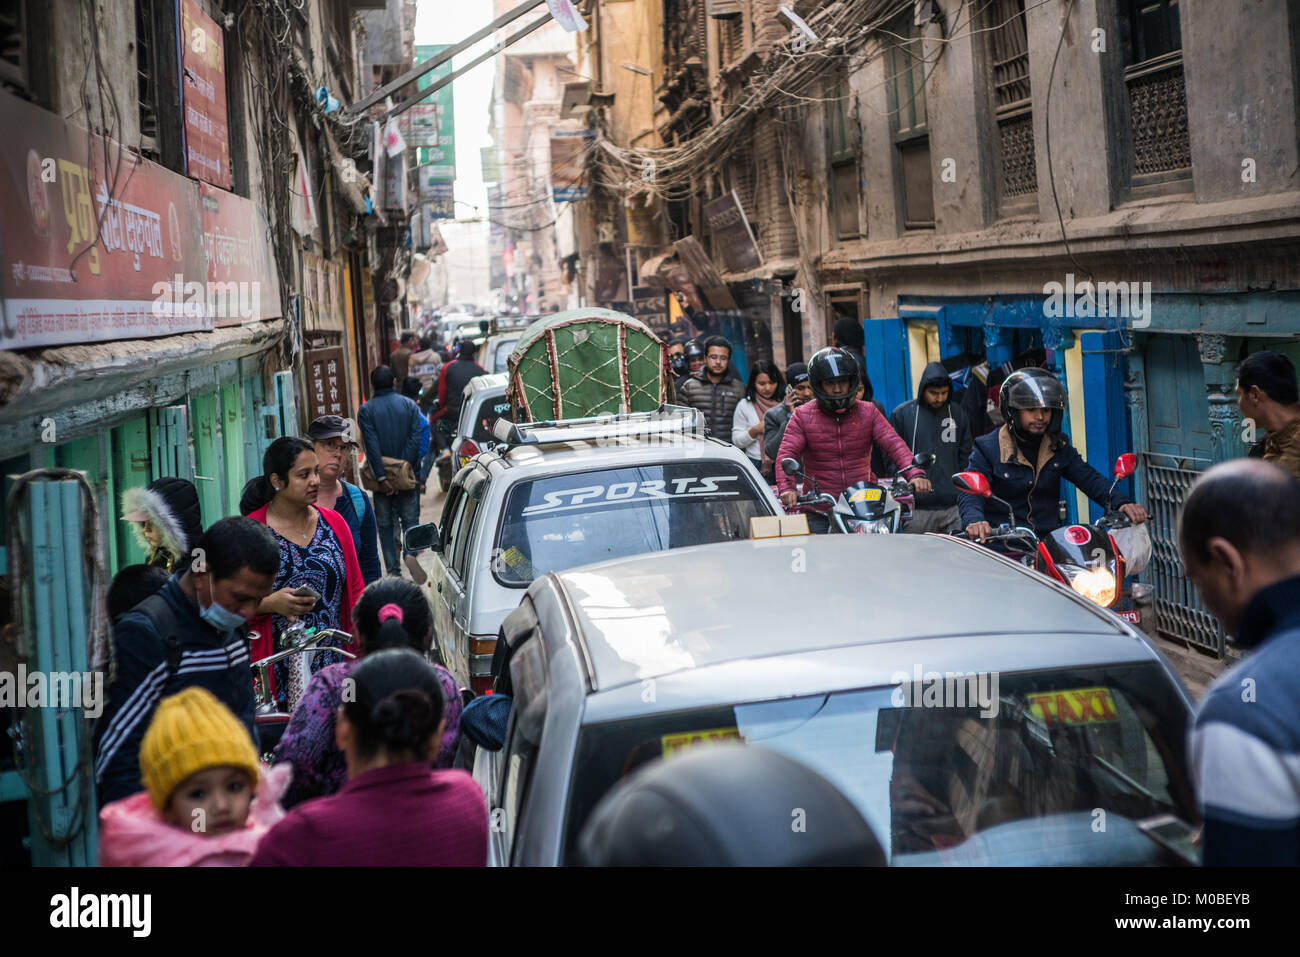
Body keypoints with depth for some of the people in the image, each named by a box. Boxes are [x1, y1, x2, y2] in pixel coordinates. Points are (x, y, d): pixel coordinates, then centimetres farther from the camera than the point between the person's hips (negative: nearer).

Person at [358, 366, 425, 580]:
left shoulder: (366, 411, -4)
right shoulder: (409, 405, 1)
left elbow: (371, 446, -12)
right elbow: (415, 439, -8)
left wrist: (381, 477, -14)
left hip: (383, 478, -1)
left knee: (385, 524, 8)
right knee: (410, 519, 10)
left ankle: (393, 569, 4)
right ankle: (410, 552, -16)